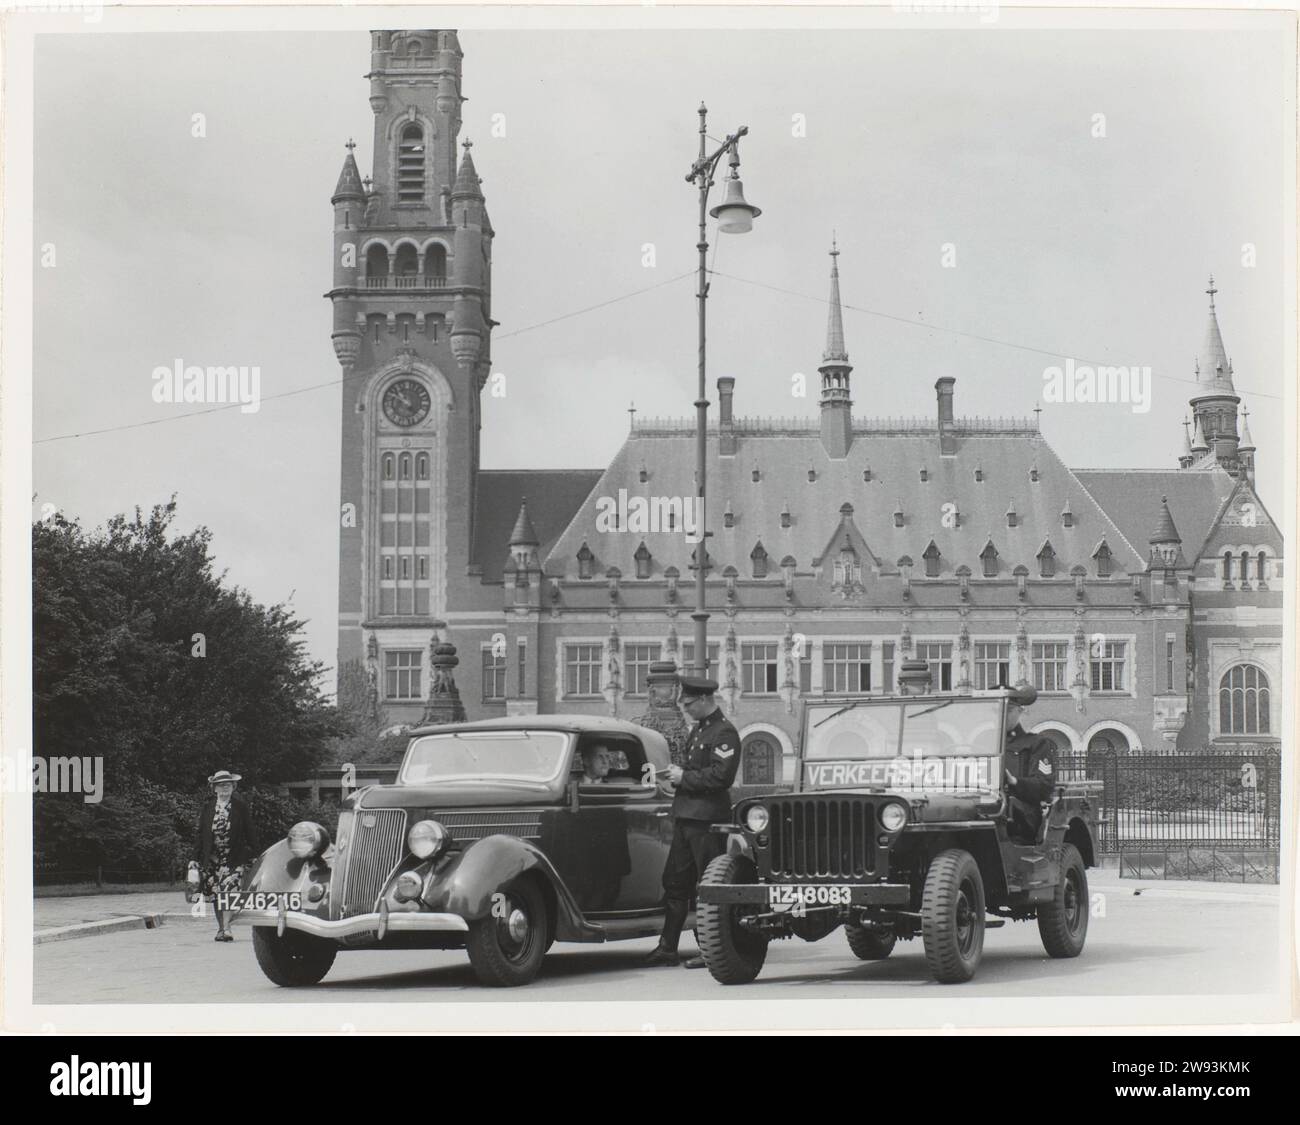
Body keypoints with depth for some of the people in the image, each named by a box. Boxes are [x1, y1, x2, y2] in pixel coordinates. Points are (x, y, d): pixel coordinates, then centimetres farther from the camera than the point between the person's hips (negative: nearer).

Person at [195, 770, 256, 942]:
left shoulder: (241, 806, 1)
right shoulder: (207, 807, 5)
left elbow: (248, 831, 3)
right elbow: (201, 833, 8)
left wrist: (249, 855, -2)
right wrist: (200, 857, 3)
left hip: (233, 857, -3)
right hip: (212, 857, 3)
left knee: (228, 892, -15)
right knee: (215, 895, 6)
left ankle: (226, 928, -18)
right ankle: (220, 928, 17)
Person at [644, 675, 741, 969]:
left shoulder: (724, 733, -12)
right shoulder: (698, 728, 18)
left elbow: (722, 776, -22)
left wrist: (684, 777, -15)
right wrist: (677, 773, 7)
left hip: (707, 820, -10)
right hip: (686, 816, 10)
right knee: (674, 882, 10)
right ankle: (667, 948, 15)